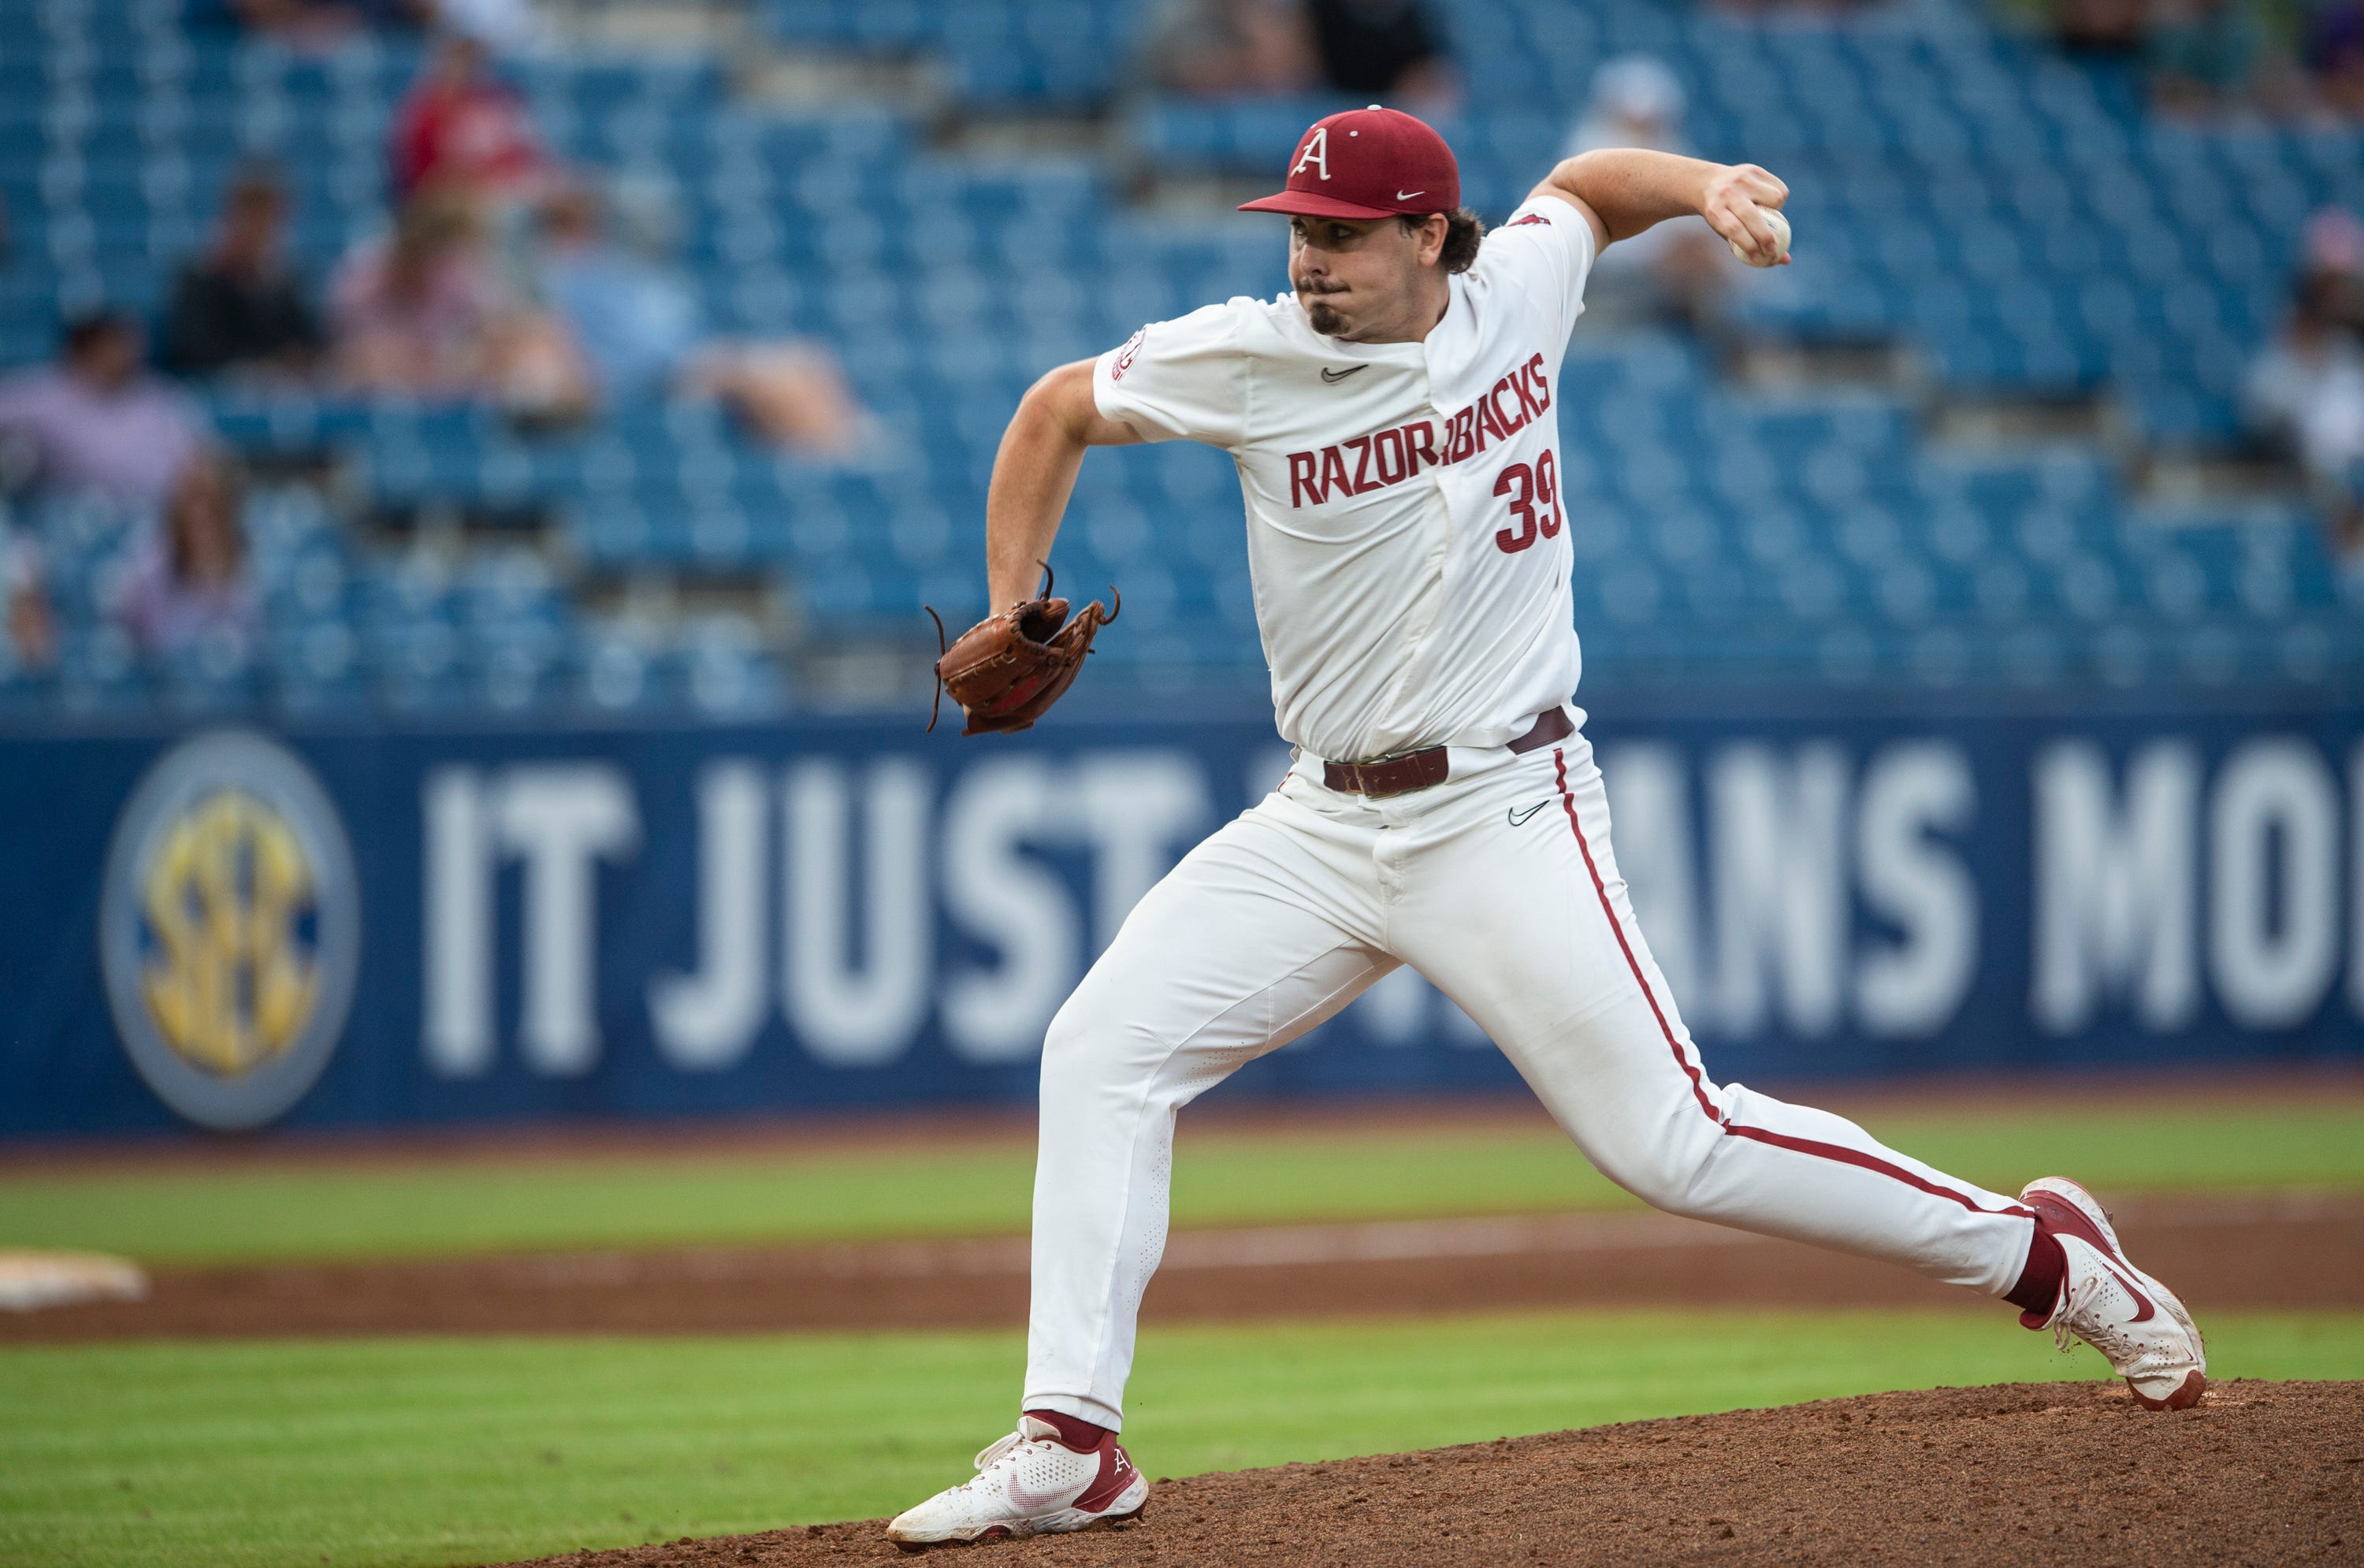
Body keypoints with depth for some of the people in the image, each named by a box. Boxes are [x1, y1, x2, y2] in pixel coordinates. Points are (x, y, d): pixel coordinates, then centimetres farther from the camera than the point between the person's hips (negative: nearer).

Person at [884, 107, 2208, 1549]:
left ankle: (2045, 1257, 6)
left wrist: (1709, 185, 0)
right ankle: (1071, 1447, -8)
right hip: (1324, 823, 3)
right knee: (1105, 1048, -11)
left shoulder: (1518, 291, -4)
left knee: (1675, 1142, -10)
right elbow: (1058, 412, 11)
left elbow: (1586, 186, 19)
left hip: (1503, 819, -3)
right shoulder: (1245, 361, -5)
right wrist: (1012, 622, 4)